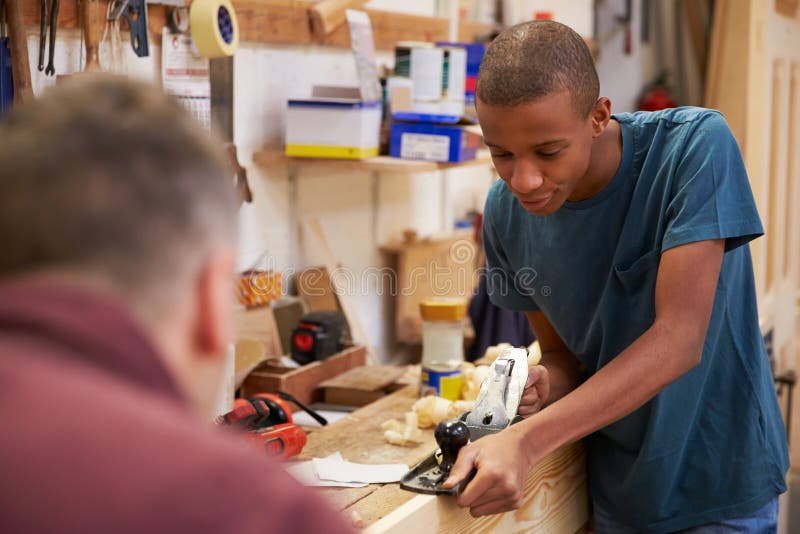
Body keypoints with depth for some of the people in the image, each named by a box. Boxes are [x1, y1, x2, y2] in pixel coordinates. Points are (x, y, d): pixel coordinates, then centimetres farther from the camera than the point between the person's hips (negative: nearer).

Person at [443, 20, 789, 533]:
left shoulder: (695, 146, -24)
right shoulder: (506, 211, -11)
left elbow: (680, 339, -29)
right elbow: (561, 351, 0)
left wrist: (527, 441, -38)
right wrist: (546, 383, -24)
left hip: (721, 474, -3)